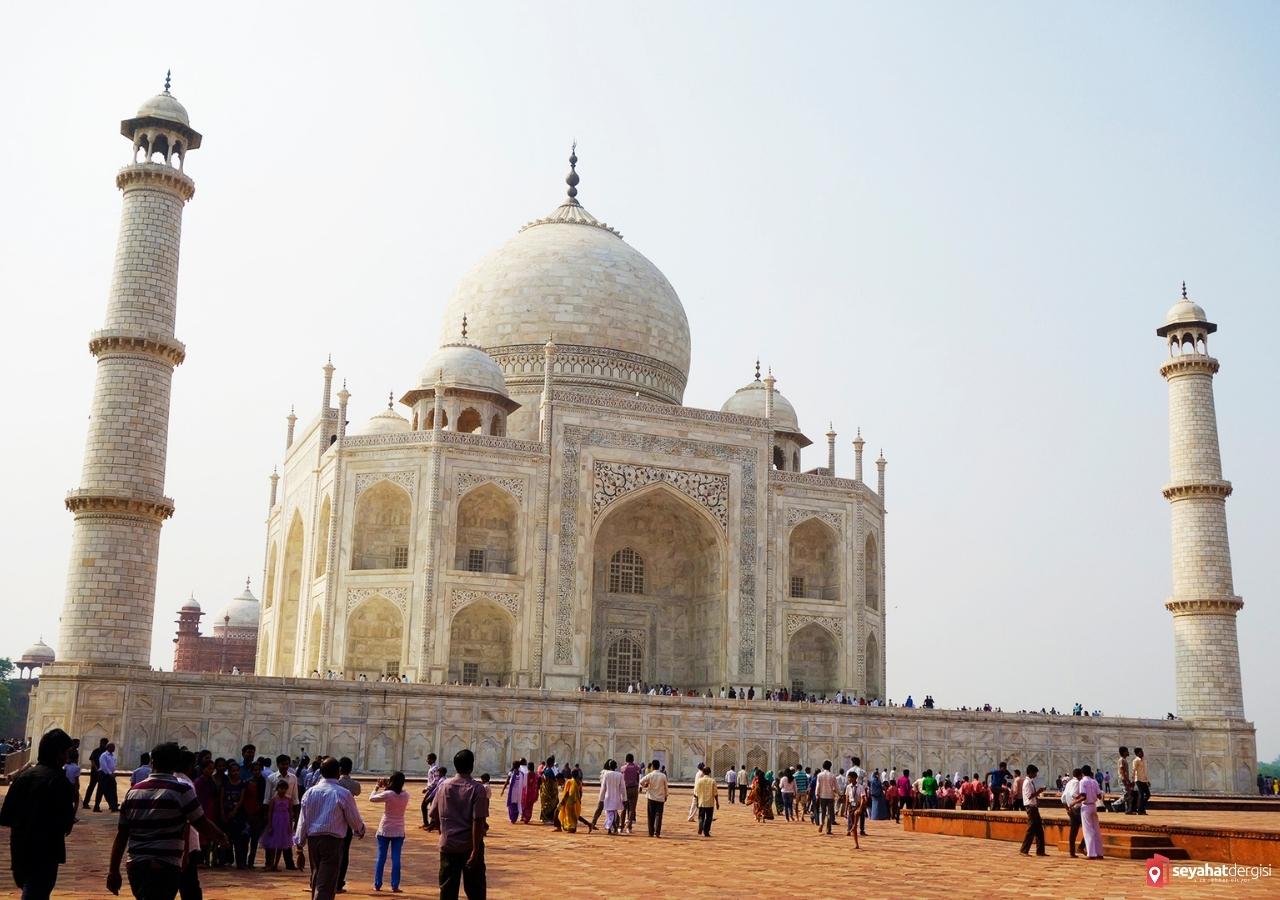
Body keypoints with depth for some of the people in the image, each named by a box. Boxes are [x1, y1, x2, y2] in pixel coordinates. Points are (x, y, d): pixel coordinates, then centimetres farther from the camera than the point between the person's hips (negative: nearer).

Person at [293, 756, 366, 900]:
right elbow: (354, 819, 0)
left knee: (316, 879, 21)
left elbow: (302, 821, 5)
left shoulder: (310, 792, 3)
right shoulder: (344, 794, -9)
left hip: (313, 839, 5)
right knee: (326, 884, -4)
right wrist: (360, 830, 22)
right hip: (333, 840, -5)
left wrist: (299, 845, 13)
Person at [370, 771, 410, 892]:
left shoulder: (388, 794, -17)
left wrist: (377, 787, 8)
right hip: (399, 832, 2)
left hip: (384, 830, -2)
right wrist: (387, 787, 10)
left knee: (381, 857, 9)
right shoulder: (406, 795, -5)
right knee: (396, 859, 5)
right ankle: (395, 886, 4)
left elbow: (371, 798, -6)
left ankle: (377, 884, 14)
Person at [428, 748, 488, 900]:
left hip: (448, 845, 3)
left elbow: (434, 817, 6)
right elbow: (478, 822, -17)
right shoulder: (477, 789, -10)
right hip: (470, 845, -3)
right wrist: (475, 851, -17)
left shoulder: (444, 786, 1)